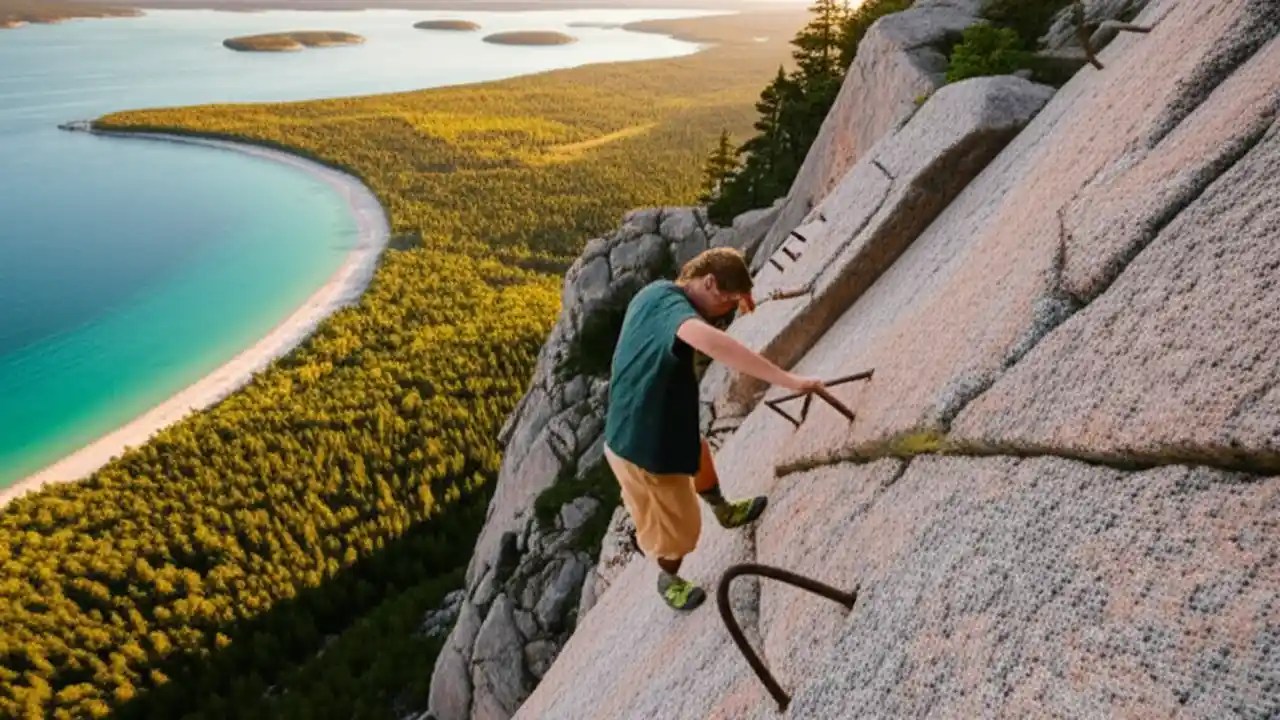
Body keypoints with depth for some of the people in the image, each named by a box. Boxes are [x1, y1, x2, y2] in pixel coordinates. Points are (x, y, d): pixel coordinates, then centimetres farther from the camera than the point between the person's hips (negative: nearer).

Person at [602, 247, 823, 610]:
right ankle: (668, 580, 46)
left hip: (643, 426, 9)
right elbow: (707, 338, -53)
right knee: (677, 525, 15)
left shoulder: (657, 292, 0)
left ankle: (725, 511, 63)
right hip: (645, 445, -9)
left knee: (699, 456, 34)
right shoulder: (668, 302, -30)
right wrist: (787, 379, -54)